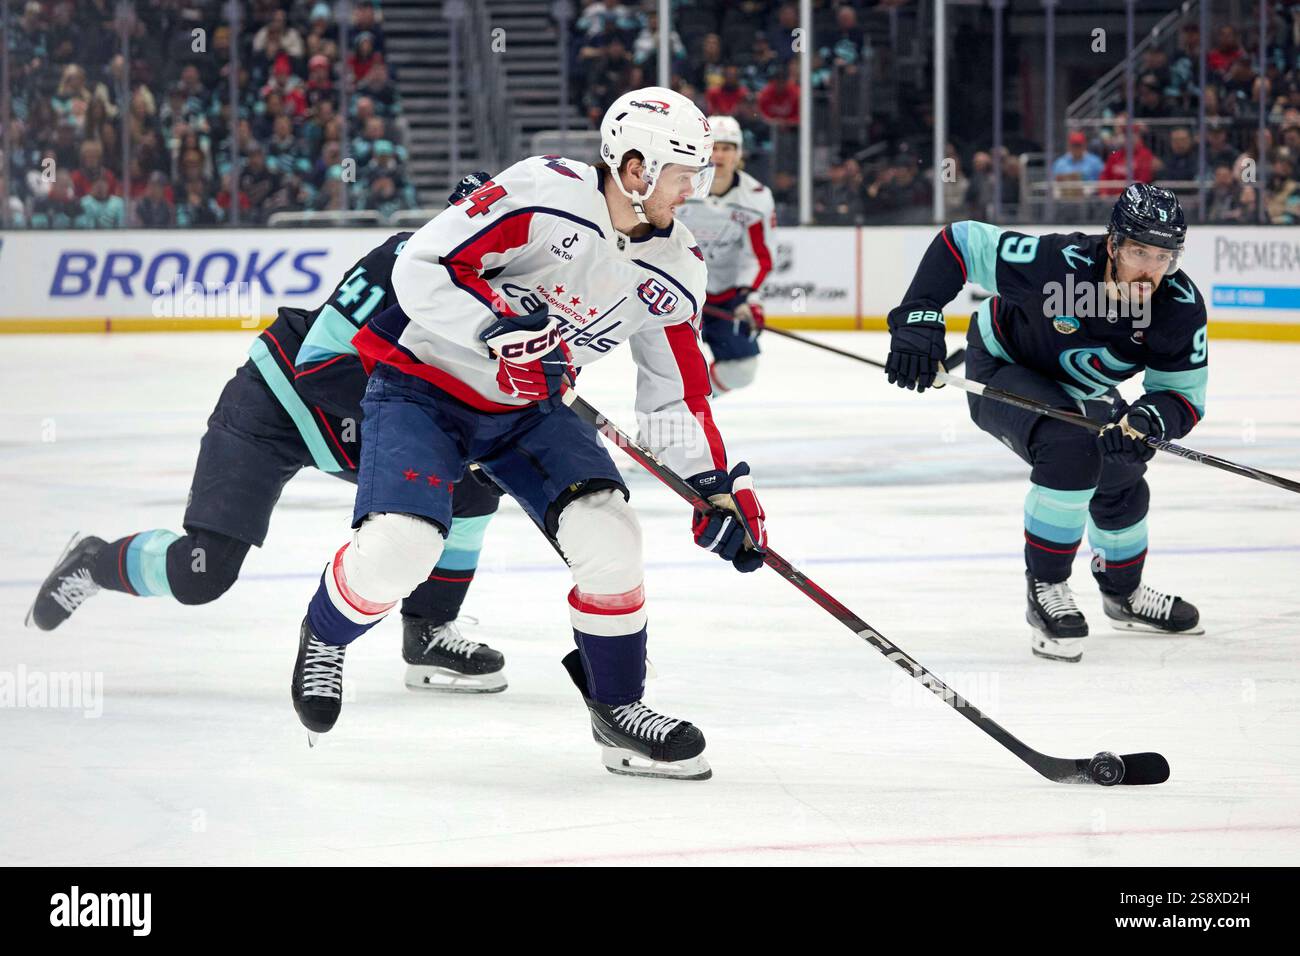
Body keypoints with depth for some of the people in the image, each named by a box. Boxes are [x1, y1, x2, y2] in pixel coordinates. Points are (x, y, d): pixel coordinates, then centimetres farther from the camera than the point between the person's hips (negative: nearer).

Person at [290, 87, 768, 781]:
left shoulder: (673, 271, -3)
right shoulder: (544, 193, -23)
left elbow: (677, 397, 7)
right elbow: (421, 267, -24)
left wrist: (720, 490, 1)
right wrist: (499, 325, -34)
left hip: (527, 410, 6)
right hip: (422, 384, -5)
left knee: (609, 535, -15)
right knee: (399, 548, -24)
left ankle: (618, 709, 6)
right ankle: (324, 637, 11)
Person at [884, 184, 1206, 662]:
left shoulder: (1181, 306, -26)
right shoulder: (1057, 262, -39)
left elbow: (1184, 397, -20)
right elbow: (960, 241, -30)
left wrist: (1146, 419, -43)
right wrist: (918, 319, -37)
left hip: (1078, 387, 6)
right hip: (1003, 370, -6)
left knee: (1119, 479, 15)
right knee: (1070, 449, -30)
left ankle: (1123, 592, 44)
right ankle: (1046, 590, -16)